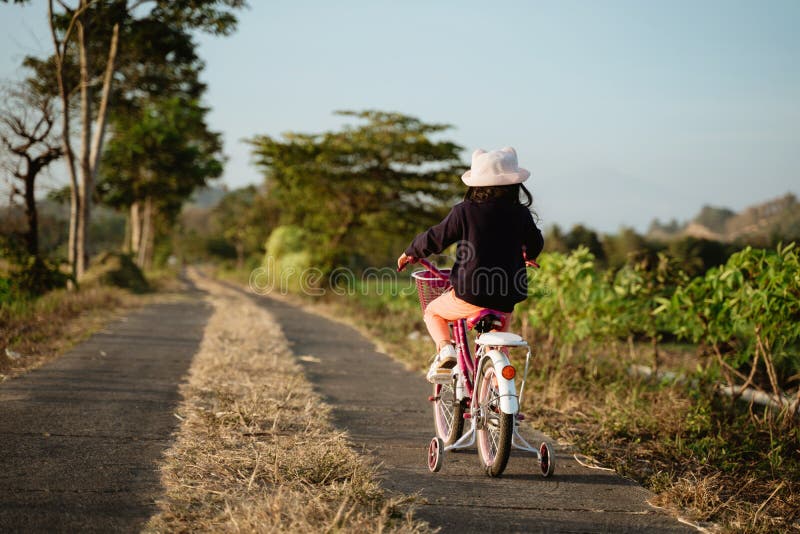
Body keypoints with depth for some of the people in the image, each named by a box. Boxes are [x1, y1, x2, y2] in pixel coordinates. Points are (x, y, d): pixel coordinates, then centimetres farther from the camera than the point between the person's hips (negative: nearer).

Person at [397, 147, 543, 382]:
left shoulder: (463, 212, -7)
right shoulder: (521, 214, 1)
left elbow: (434, 238, 0)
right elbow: (536, 244, 19)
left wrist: (410, 253, 20)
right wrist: (528, 255, 43)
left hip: (469, 295, -3)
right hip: (505, 301, 3)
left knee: (433, 312, 24)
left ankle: (445, 350, -1)